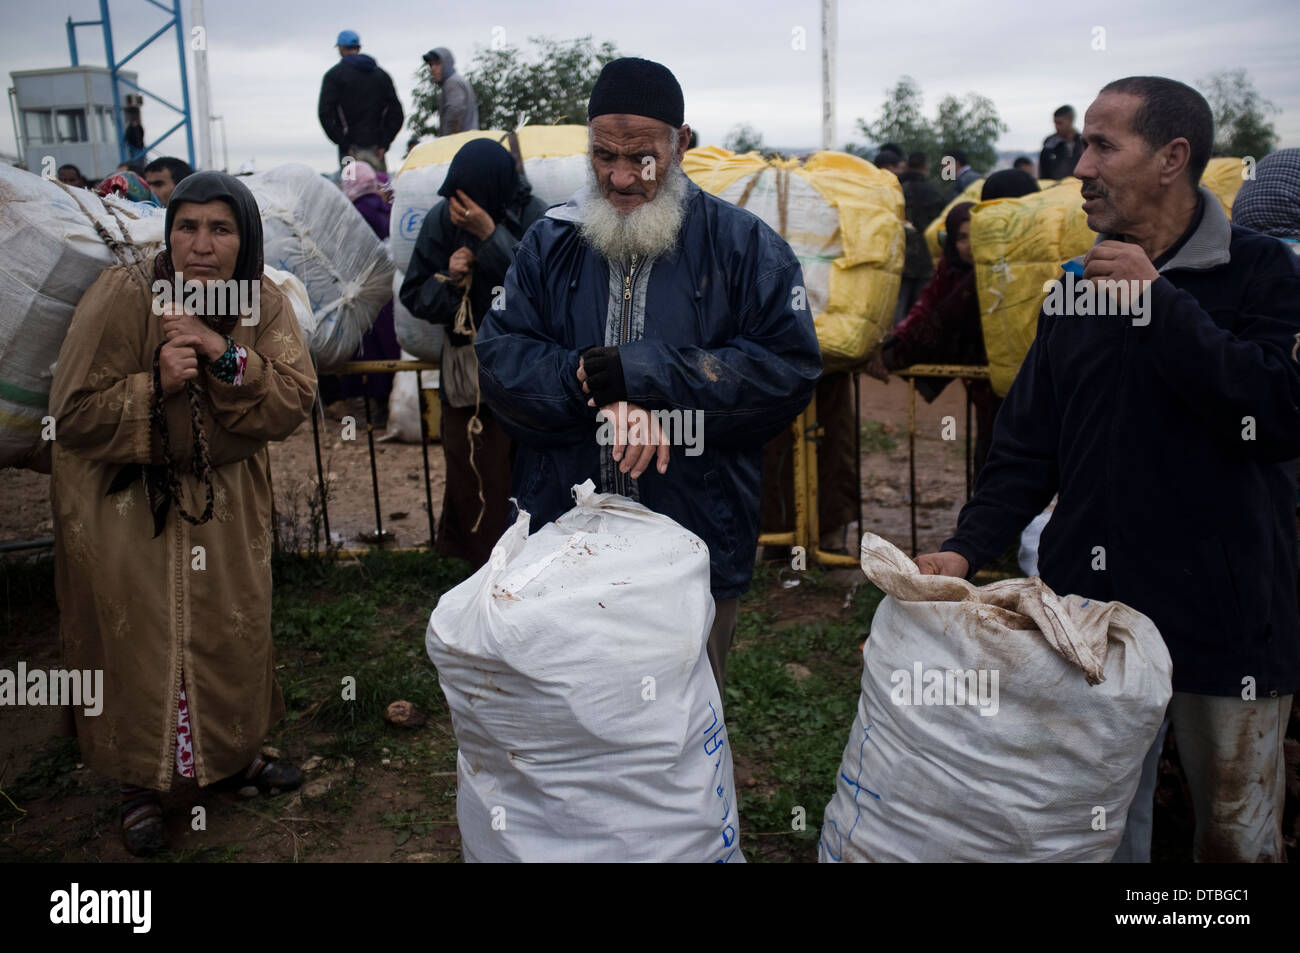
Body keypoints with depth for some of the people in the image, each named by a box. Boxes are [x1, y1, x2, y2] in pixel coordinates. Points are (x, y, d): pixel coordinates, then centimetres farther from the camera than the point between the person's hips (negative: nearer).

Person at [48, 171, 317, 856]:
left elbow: (294, 404, -17)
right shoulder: (121, 297, -20)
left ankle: (235, 751, 39)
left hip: (226, 501, 4)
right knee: (137, 642, 5)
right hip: (125, 504, -3)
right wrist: (155, 384, -31)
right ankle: (138, 784, 28)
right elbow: (73, 416, -17)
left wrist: (225, 355, -30)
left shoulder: (264, 305, -8)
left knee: (231, 632, 15)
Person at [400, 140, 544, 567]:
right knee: (470, 481, 9)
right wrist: (447, 279, -14)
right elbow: (415, 298, 7)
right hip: (465, 373, 4)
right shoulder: (442, 220, 0)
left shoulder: (532, 216, -11)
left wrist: (490, 235, -25)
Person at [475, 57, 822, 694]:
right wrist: (603, 394, -21)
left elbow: (792, 366, -13)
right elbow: (498, 359, -3)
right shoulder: (550, 243, 5)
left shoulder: (743, 245, -3)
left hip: (696, 543, -2)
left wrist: (640, 373, -20)